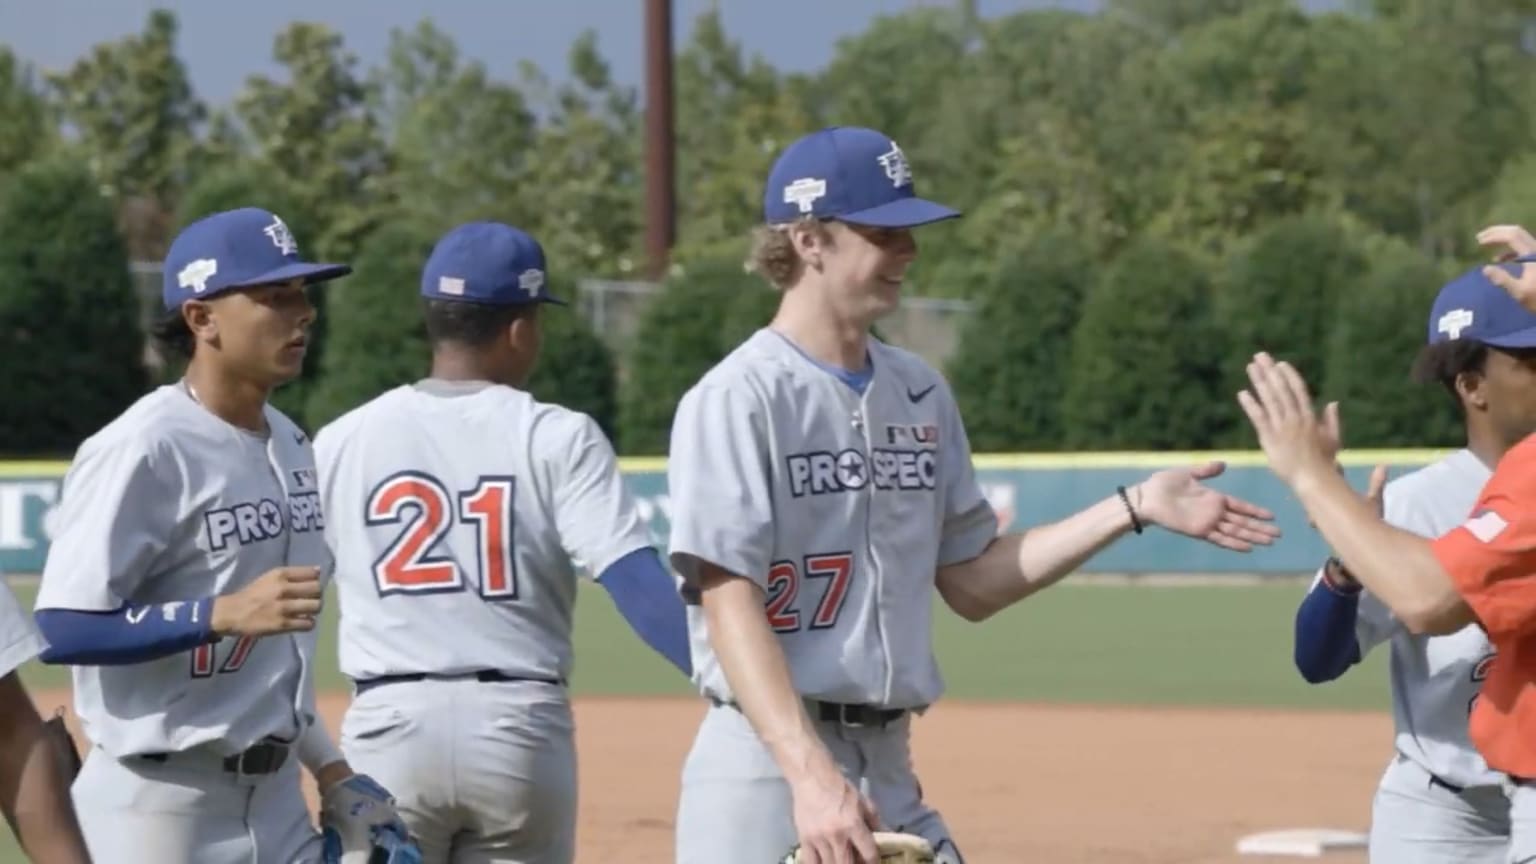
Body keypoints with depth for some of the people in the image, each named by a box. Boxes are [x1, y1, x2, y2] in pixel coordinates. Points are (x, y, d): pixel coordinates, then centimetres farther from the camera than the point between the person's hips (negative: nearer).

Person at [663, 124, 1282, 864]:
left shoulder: (918, 394, 13)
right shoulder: (737, 401, -9)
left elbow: (971, 583, 18)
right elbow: (730, 606, -17)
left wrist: (1133, 509, 10)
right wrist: (812, 776, -29)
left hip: (890, 769, 7)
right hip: (770, 761, -7)